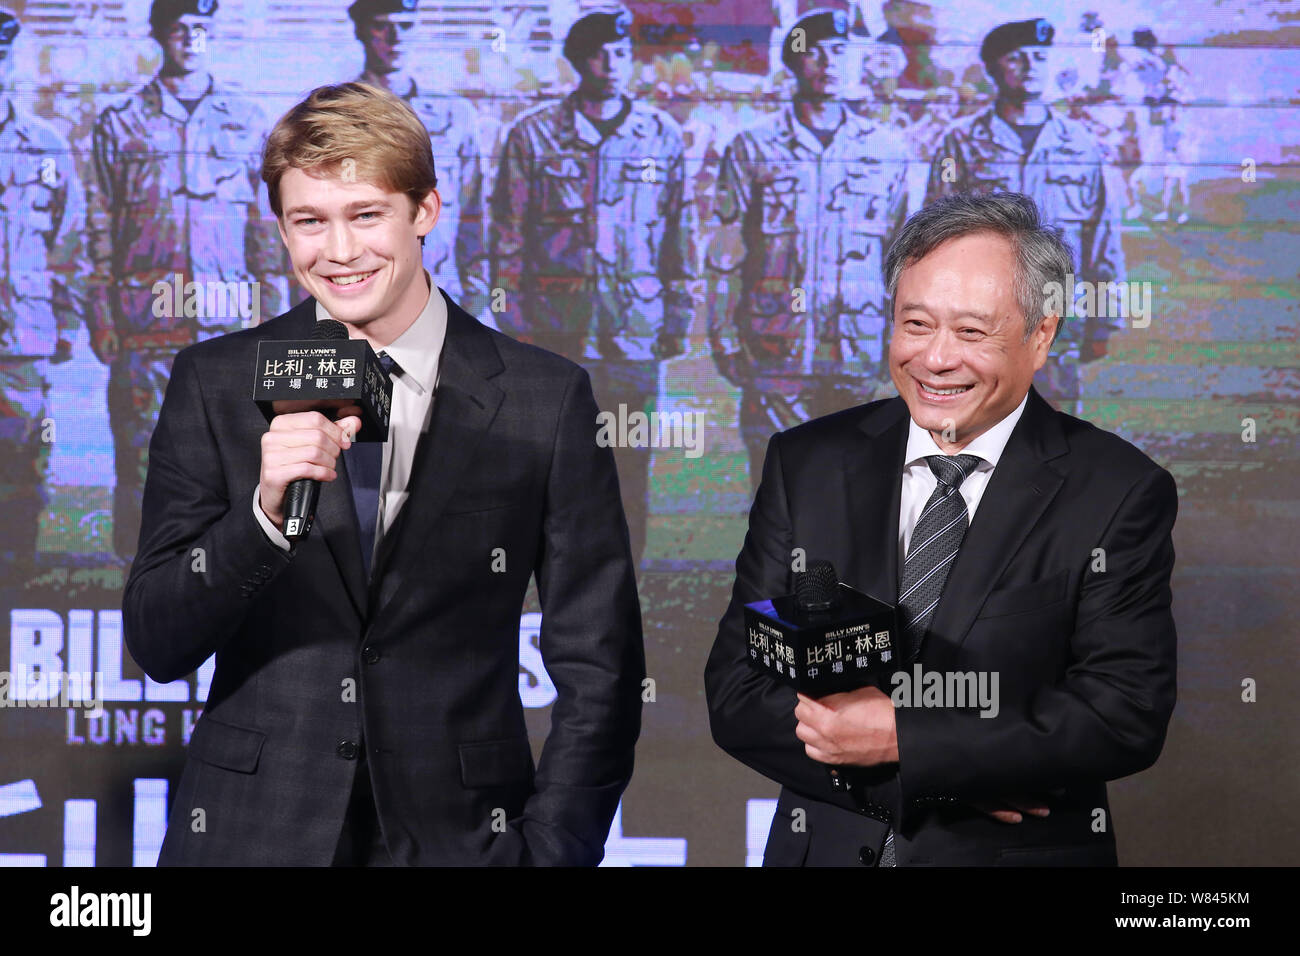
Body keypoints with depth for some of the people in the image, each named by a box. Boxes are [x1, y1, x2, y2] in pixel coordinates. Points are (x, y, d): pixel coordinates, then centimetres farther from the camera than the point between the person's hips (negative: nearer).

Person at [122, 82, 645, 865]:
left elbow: (597, 669, 1)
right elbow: (157, 645, -4)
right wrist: (267, 512, -20)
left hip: (458, 832, -1)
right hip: (251, 831, 1)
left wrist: (551, 848, -8)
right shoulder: (215, 385, 1)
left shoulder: (547, 399, -2)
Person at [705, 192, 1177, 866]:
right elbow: (735, 693, -7)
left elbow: (1127, 716, -17)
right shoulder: (805, 466, -3)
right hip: (824, 847, 2)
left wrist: (902, 741, -24)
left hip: (1021, 852, -2)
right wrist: (959, 775, -19)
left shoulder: (1119, 494, -9)